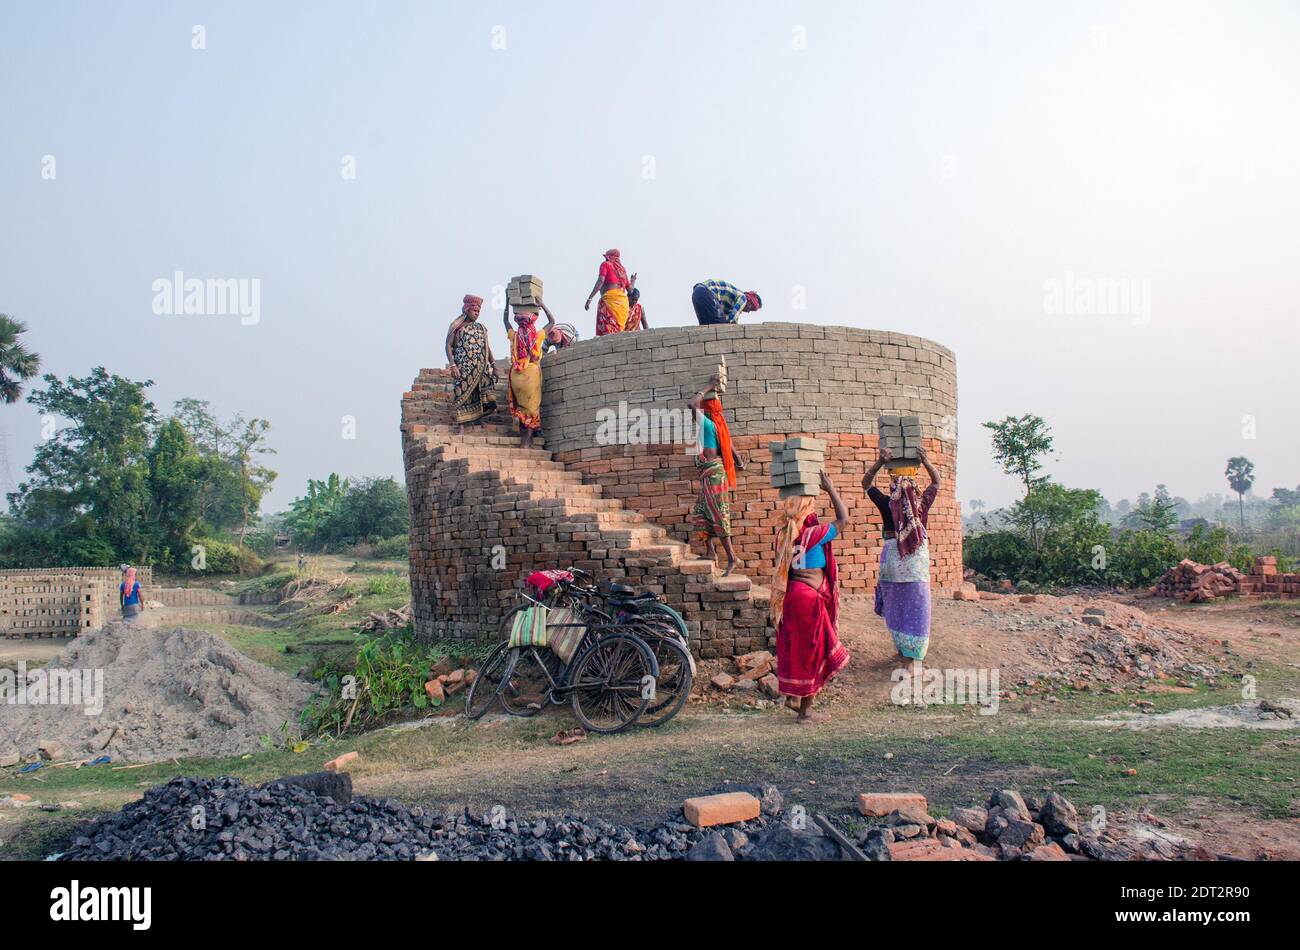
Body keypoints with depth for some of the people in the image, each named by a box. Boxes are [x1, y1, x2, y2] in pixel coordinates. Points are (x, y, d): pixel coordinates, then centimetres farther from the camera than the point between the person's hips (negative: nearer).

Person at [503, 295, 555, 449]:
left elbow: (505, 320, 18)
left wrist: (508, 302, 24)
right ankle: (527, 442, -2)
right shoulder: (538, 336, -6)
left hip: (516, 376, 2)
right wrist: (541, 304, 9)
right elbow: (552, 321, 9)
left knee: (520, 407, 14)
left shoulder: (514, 336, -1)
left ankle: (523, 439, 13)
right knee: (532, 408, 4)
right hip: (532, 375, -2)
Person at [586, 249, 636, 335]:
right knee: (618, 330, 1)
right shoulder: (622, 269, 25)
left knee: (606, 330, -17)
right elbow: (630, 289, 23)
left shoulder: (606, 264, 10)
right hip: (623, 301, 6)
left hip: (610, 298, -6)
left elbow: (601, 281, -6)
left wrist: (589, 298, -12)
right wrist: (633, 281, 46)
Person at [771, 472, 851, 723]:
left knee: (795, 649, 21)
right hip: (810, 598, -7)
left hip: (790, 596, 7)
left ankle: (792, 695, 29)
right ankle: (806, 710, 14)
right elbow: (843, 519, -7)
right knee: (812, 653, 6)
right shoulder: (814, 534, -17)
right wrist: (830, 489, 0)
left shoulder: (784, 534, 1)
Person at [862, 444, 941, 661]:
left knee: (895, 605, 12)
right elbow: (937, 482, 11)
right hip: (918, 561, 0)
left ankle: (901, 647, 17)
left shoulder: (887, 505, -7)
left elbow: (866, 483, 5)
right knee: (916, 607, 7)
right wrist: (926, 462, 0)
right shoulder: (921, 505, -5)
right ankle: (914, 652, 9)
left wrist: (880, 462, -4)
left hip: (893, 558, 0)